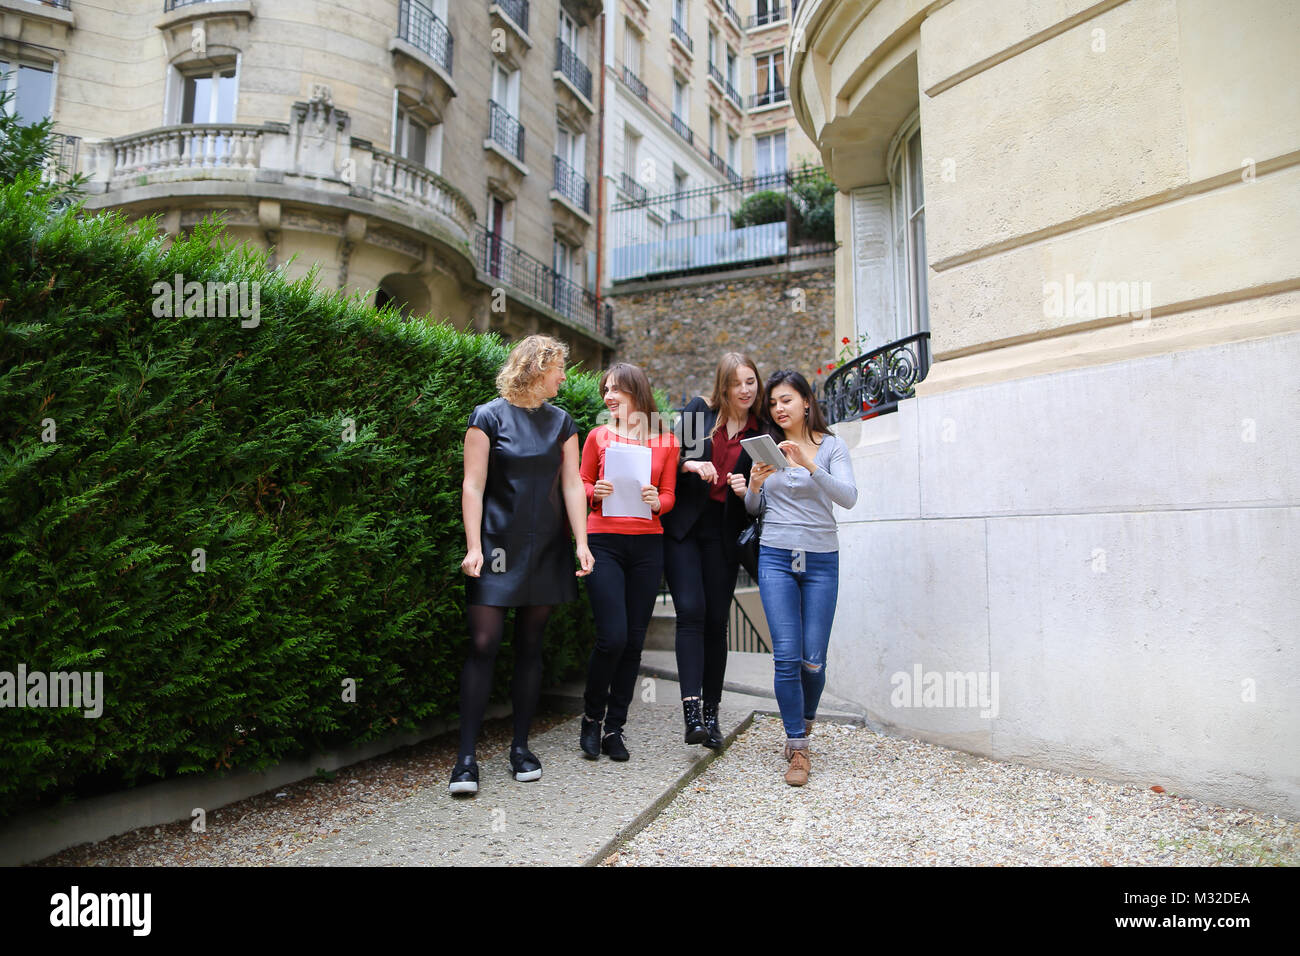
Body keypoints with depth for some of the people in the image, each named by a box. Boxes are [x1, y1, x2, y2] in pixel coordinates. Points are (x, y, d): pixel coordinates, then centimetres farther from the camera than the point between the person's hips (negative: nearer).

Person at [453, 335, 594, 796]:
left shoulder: (561, 422, 11)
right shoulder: (489, 417, -2)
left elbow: (571, 485, 7)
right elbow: (473, 486, -6)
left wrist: (581, 543, -1)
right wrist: (473, 546, -13)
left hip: (546, 549, 4)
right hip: (498, 546, -4)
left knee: (530, 645, 8)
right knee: (484, 644, -7)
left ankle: (520, 747, 18)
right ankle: (466, 756, 1)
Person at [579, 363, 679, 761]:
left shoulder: (666, 441, 8)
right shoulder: (598, 436, 7)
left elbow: (669, 494, 10)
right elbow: (582, 485, 13)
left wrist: (657, 502, -11)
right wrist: (596, 492, -8)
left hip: (647, 545, 2)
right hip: (604, 541, -2)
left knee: (634, 639, 3)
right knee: (613, 636, -11)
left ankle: (614, 728, 17)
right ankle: (591, 718, 14)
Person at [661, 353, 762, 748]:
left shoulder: (758, 432, 9)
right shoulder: (699, 409, 6)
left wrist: (745, 491, -10)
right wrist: (691, 465, -15)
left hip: (722, 533, 2)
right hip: (682, 526, -2)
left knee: (716, 620, 4)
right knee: (691, 611, -15)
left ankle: (711, 712, 15)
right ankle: (691, 709, -16)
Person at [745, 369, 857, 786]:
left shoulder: (831, 446, 1)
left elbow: (849, 497, -14)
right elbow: (753, 508, 12)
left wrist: (810, 465, -27)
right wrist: (755, 484, -10)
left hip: (820, 560, -1)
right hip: (776, 557, 1)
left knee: (813, 658, 2)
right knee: (786, 655, -7)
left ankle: (805, 721, 31)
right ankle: (797, 748, 5)